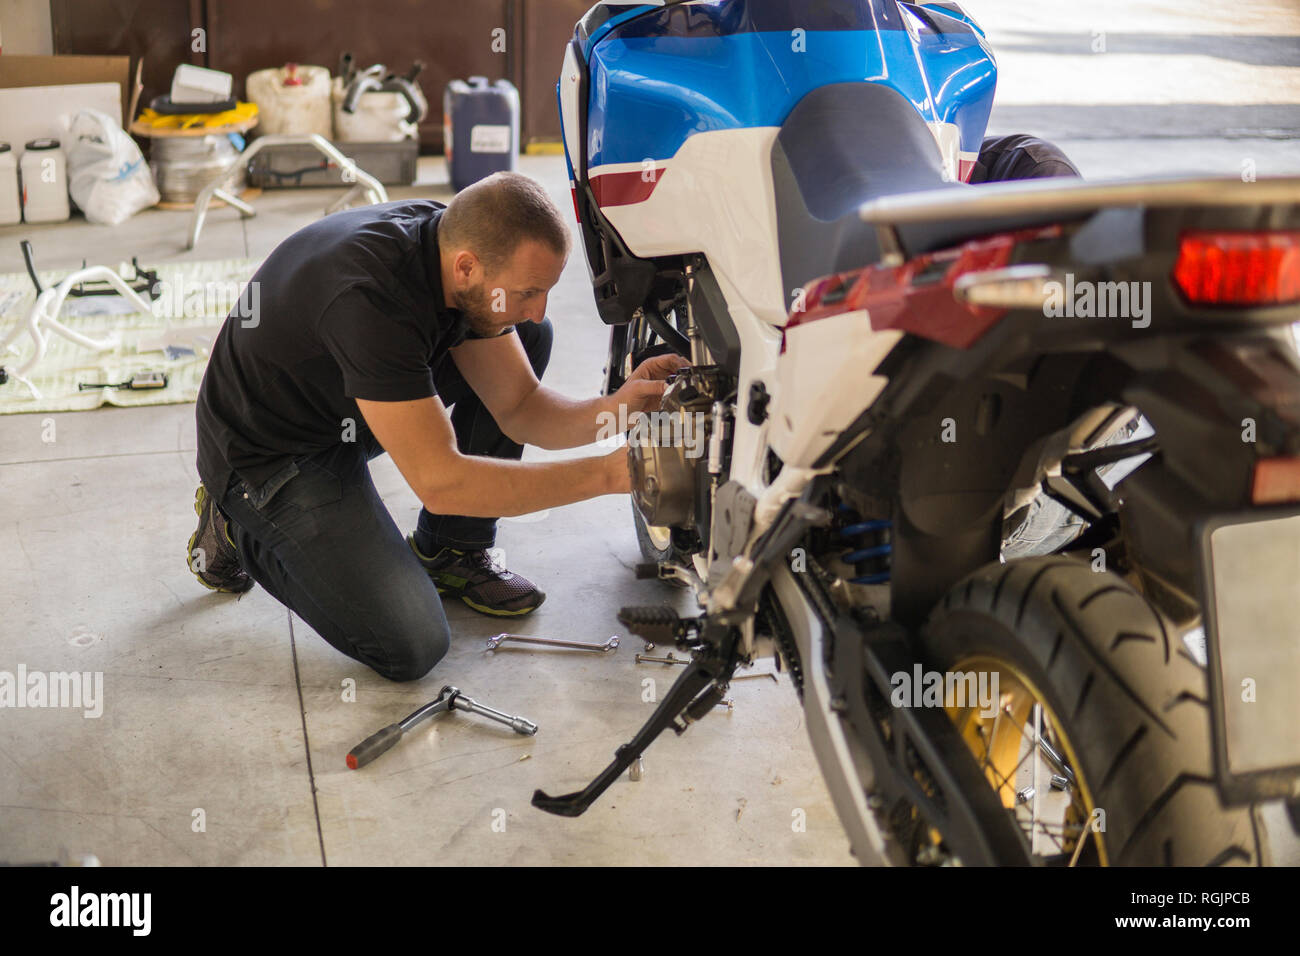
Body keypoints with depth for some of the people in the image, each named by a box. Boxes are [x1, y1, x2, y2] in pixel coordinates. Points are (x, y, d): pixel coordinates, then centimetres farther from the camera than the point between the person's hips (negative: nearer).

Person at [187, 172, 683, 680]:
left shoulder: (459, 239, -12)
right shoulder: (370, 295, -38)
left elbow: (519, 408, -5)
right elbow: (439, 481, -35)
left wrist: (610, 410, -26)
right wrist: (607, 472, -35)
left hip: (343, 410, 8)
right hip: (270, 455, -8)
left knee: (527, 338, -2)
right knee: (410, 646, -18)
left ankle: (446, 553, 6)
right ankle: (240, 528, 5)